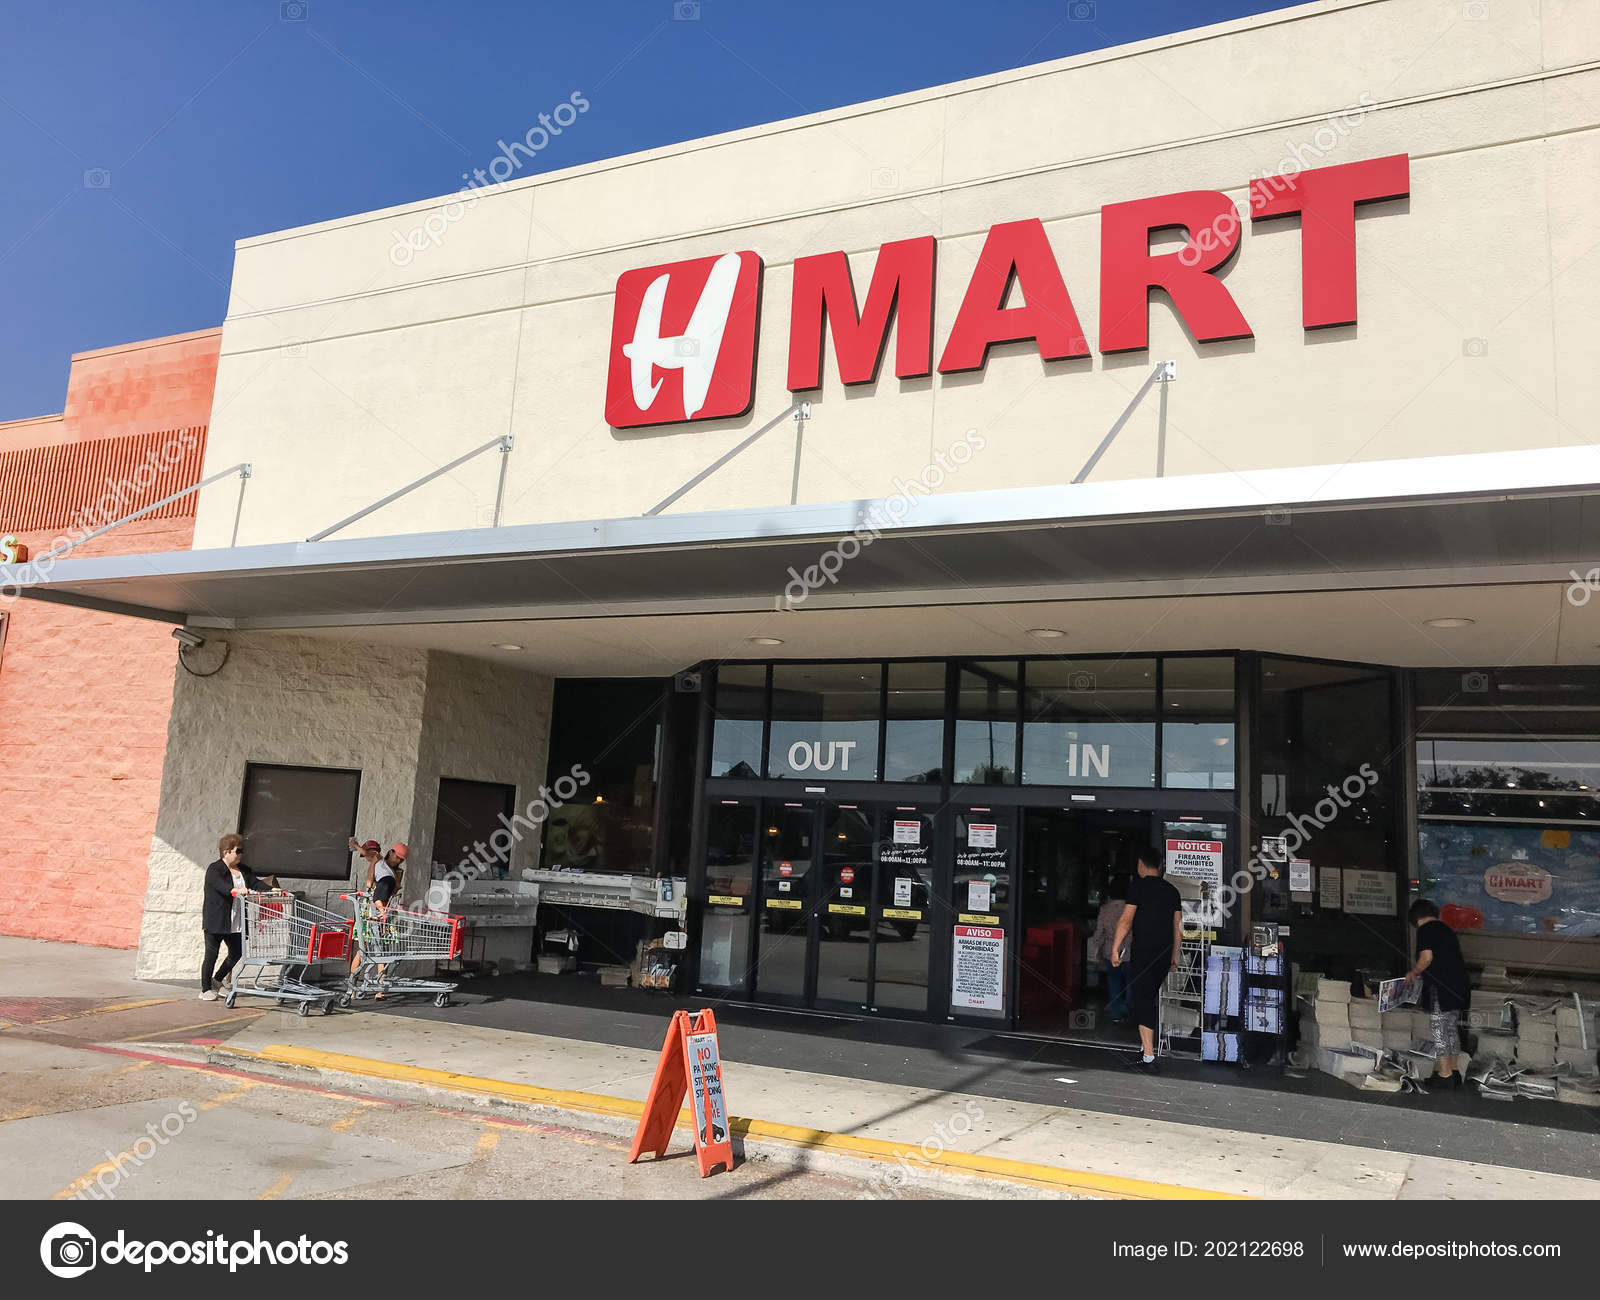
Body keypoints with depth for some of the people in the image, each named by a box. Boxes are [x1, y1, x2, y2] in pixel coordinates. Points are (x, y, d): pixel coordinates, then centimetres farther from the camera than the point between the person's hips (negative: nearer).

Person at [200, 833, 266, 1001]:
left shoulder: (244, 870, 13)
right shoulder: (214, 869, -9)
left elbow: (255, 883, 4)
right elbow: (220, 884, -27)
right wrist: (234, 890, -46)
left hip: (235, 922, 7)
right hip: (215, 921, -7)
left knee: (237, 953, 10)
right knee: (212, 955, 2)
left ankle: (216, 980, 30)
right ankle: (205, 990, 14)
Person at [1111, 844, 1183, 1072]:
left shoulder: (1138, 885, -6)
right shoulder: (1171, 890, 10)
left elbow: (1126, 919, -10)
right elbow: (1178, 927, 12)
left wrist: (1115, 948, -5)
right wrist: (1174, 957, 19)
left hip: (1142, 953, -5)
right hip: (1164, 955, 6)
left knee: (1142, 1001, -4)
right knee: (1152, 998, 19)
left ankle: (1148, 1057, -10)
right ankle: (1147, 1047, 28)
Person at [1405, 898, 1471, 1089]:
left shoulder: (1425, 930, -8)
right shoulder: (1446, 929, 17)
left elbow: (1427, 957, -18)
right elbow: (1456, 958, 21)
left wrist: (1413, 972, -2)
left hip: (1440, 988, -9)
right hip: (1458, 986, 9)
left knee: (1439, 1031, -1)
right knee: (1452, 1029, 16)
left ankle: (1445, 1075, 2)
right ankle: (1455, 1071, 23)